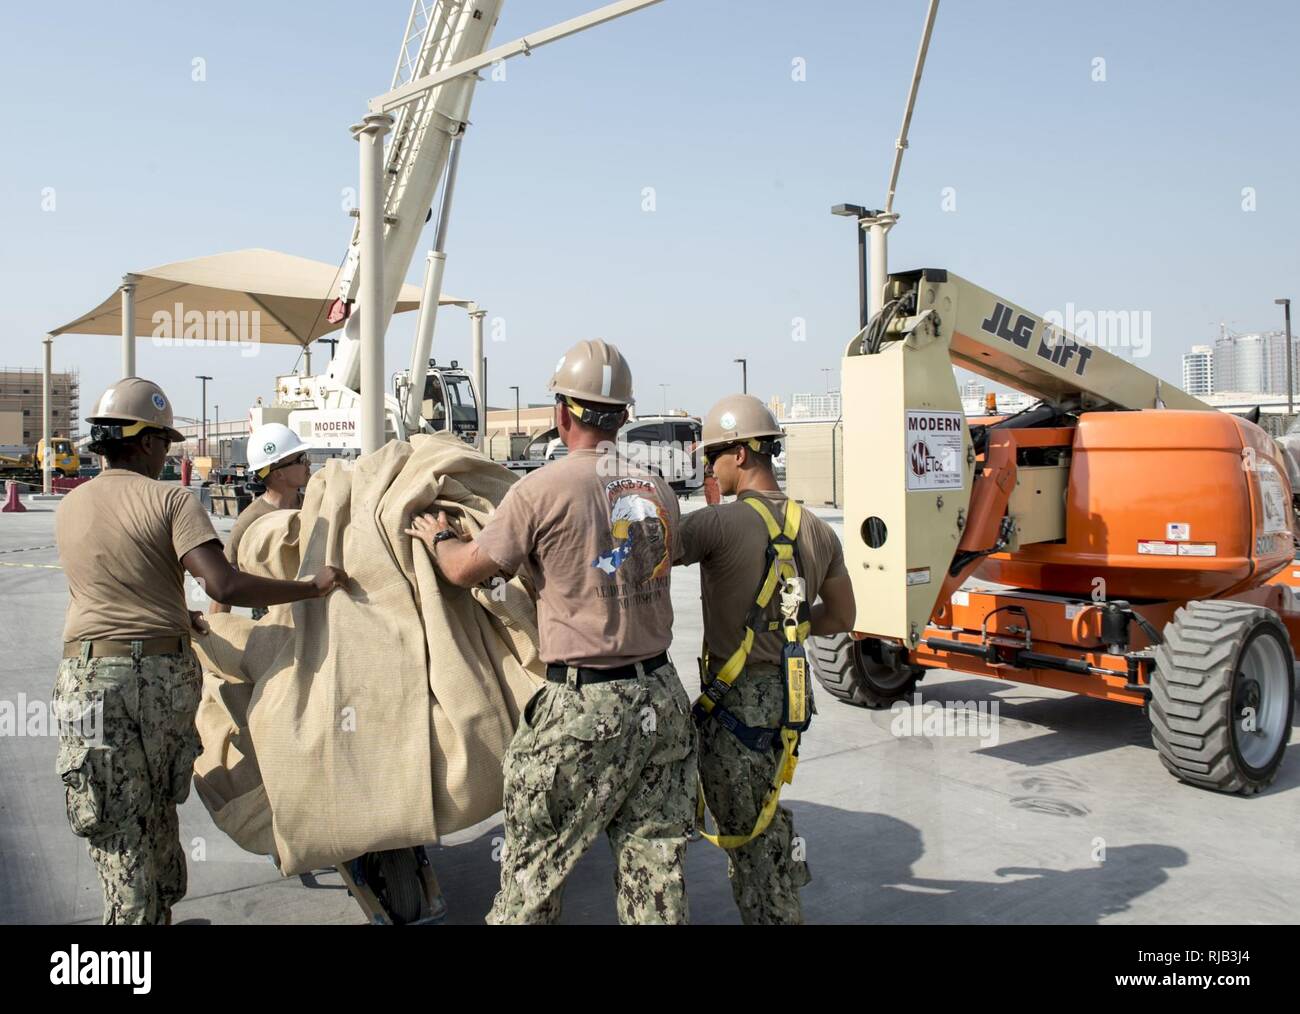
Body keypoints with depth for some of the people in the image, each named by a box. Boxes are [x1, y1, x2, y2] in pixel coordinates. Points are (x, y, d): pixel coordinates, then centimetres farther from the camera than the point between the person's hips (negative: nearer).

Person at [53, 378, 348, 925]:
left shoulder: (69, 508, 6)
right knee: (159, 813, 18)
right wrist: (311, 587, -14)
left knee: (118, 828, 7)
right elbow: (224, 584, -21)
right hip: (166, 672, -2)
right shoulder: (171, 501, -8)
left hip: (92, 674, 2)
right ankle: (161, 908, 32)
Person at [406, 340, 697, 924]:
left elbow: (465, 570, -3)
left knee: (533, 865, 11)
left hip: (584, 707, -6)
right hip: (660, 698, 6)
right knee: (654, 863, 14)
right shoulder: (658, 492, 6)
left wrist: (438, 537, 20)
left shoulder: (543, 490, -12)